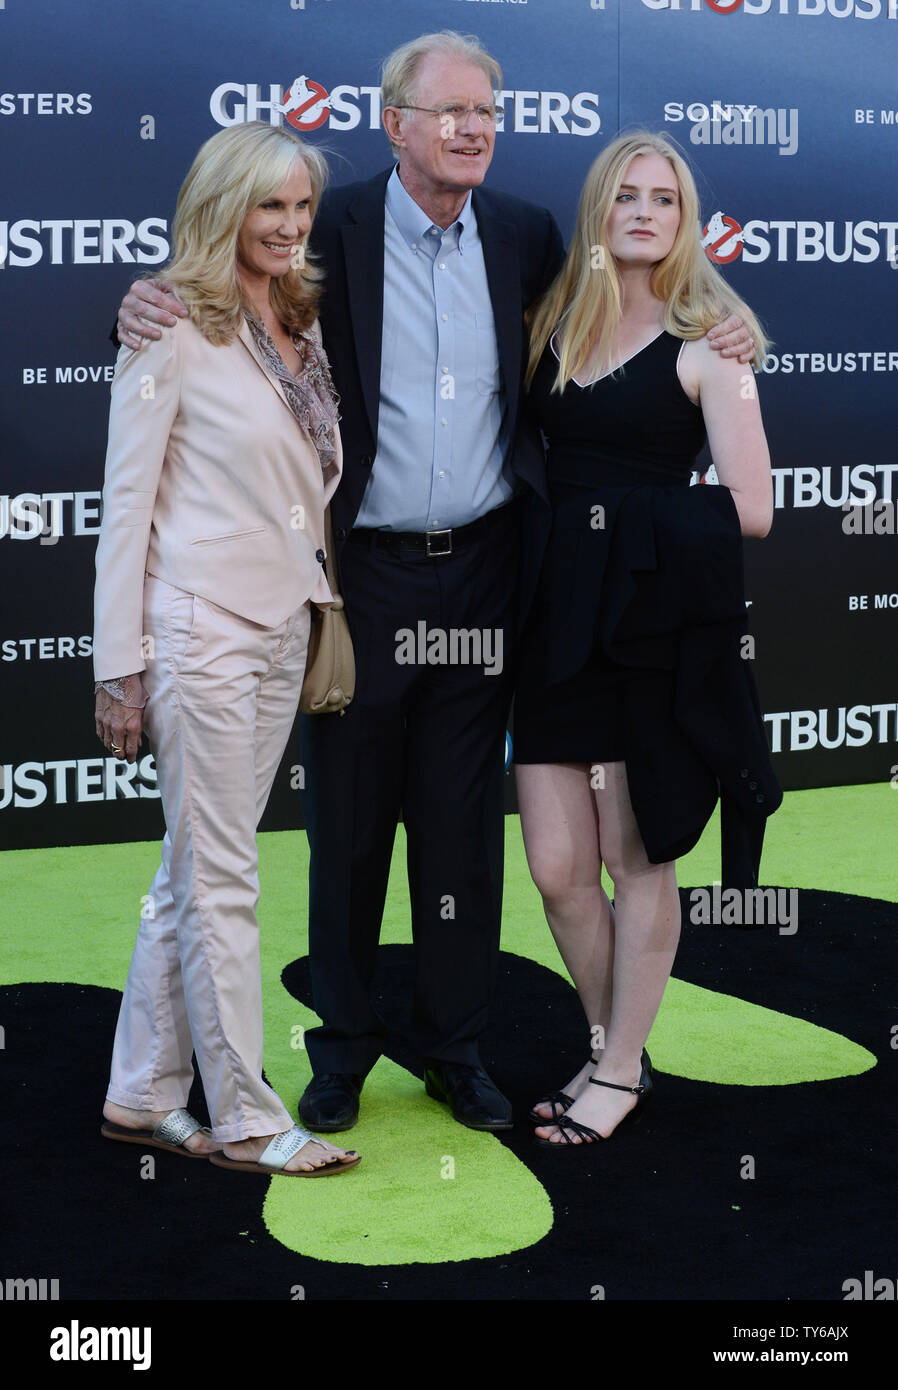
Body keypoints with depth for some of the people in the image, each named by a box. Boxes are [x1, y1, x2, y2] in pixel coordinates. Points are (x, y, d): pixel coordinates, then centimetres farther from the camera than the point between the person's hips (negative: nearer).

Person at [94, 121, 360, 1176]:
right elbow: (126, 501, -8)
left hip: (282, 628, 7)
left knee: (193, 872, 12)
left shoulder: (301, 328, 14)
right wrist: (119, 663, -11)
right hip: (199, 627, -7)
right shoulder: (171, 328, -7)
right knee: (221, 878, -1)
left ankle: (143, 1098, 21)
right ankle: (243, 1118, 9)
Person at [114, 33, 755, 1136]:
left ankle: (455, 1046, 25)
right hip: (362, 575, -2)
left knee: (463, 825, 10)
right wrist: (149, 306, -18)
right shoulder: (333, 230, -5)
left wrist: (710, 336, 2)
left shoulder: (525, 236, 5)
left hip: (479, 572, 2)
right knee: (347, 820, 8)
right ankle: (343, 1044, 25)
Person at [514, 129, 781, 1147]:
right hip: (559, 615, 4)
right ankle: (610, 1048, 26)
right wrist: (582, 522, -4)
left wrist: (630, 511, -4)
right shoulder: (551, 327, 10)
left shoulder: (701, 346, -3)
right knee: (557, 867, 4)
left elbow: (749, 511, -9)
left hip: (655, 623, -4)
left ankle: (621, 1071, 20)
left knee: (636, 859, 5)